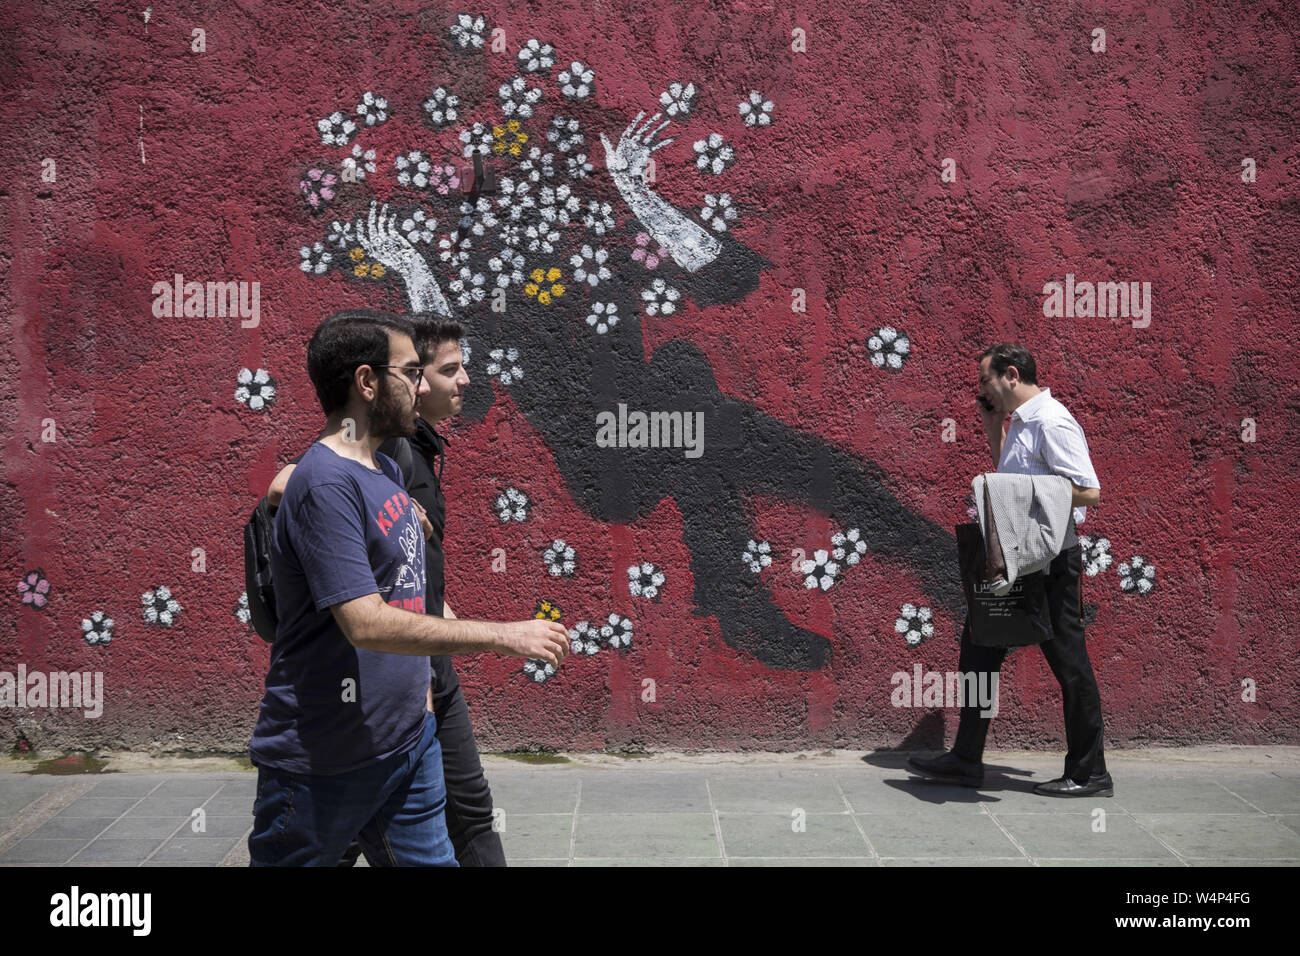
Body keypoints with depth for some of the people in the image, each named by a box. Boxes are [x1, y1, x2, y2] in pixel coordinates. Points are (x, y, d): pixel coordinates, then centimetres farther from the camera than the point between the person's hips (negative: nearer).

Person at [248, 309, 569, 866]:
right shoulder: (326, 482, -20)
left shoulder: (388, 471, 10)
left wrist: (418, 680, 12)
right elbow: (367, 625, -27)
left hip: (410, 736, 8)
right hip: (323, 766, -8)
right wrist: (506, 636, -23)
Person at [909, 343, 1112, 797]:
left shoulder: (1051, 422, -16)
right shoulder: (1020, 422, 14)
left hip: (1049, 559, -10)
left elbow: (1089, 490, -22)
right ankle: (966, 759, 21)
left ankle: (1089, 774, 11)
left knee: (1068, 661, 0)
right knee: (979, 648, 12)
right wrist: (993, 429, 17)